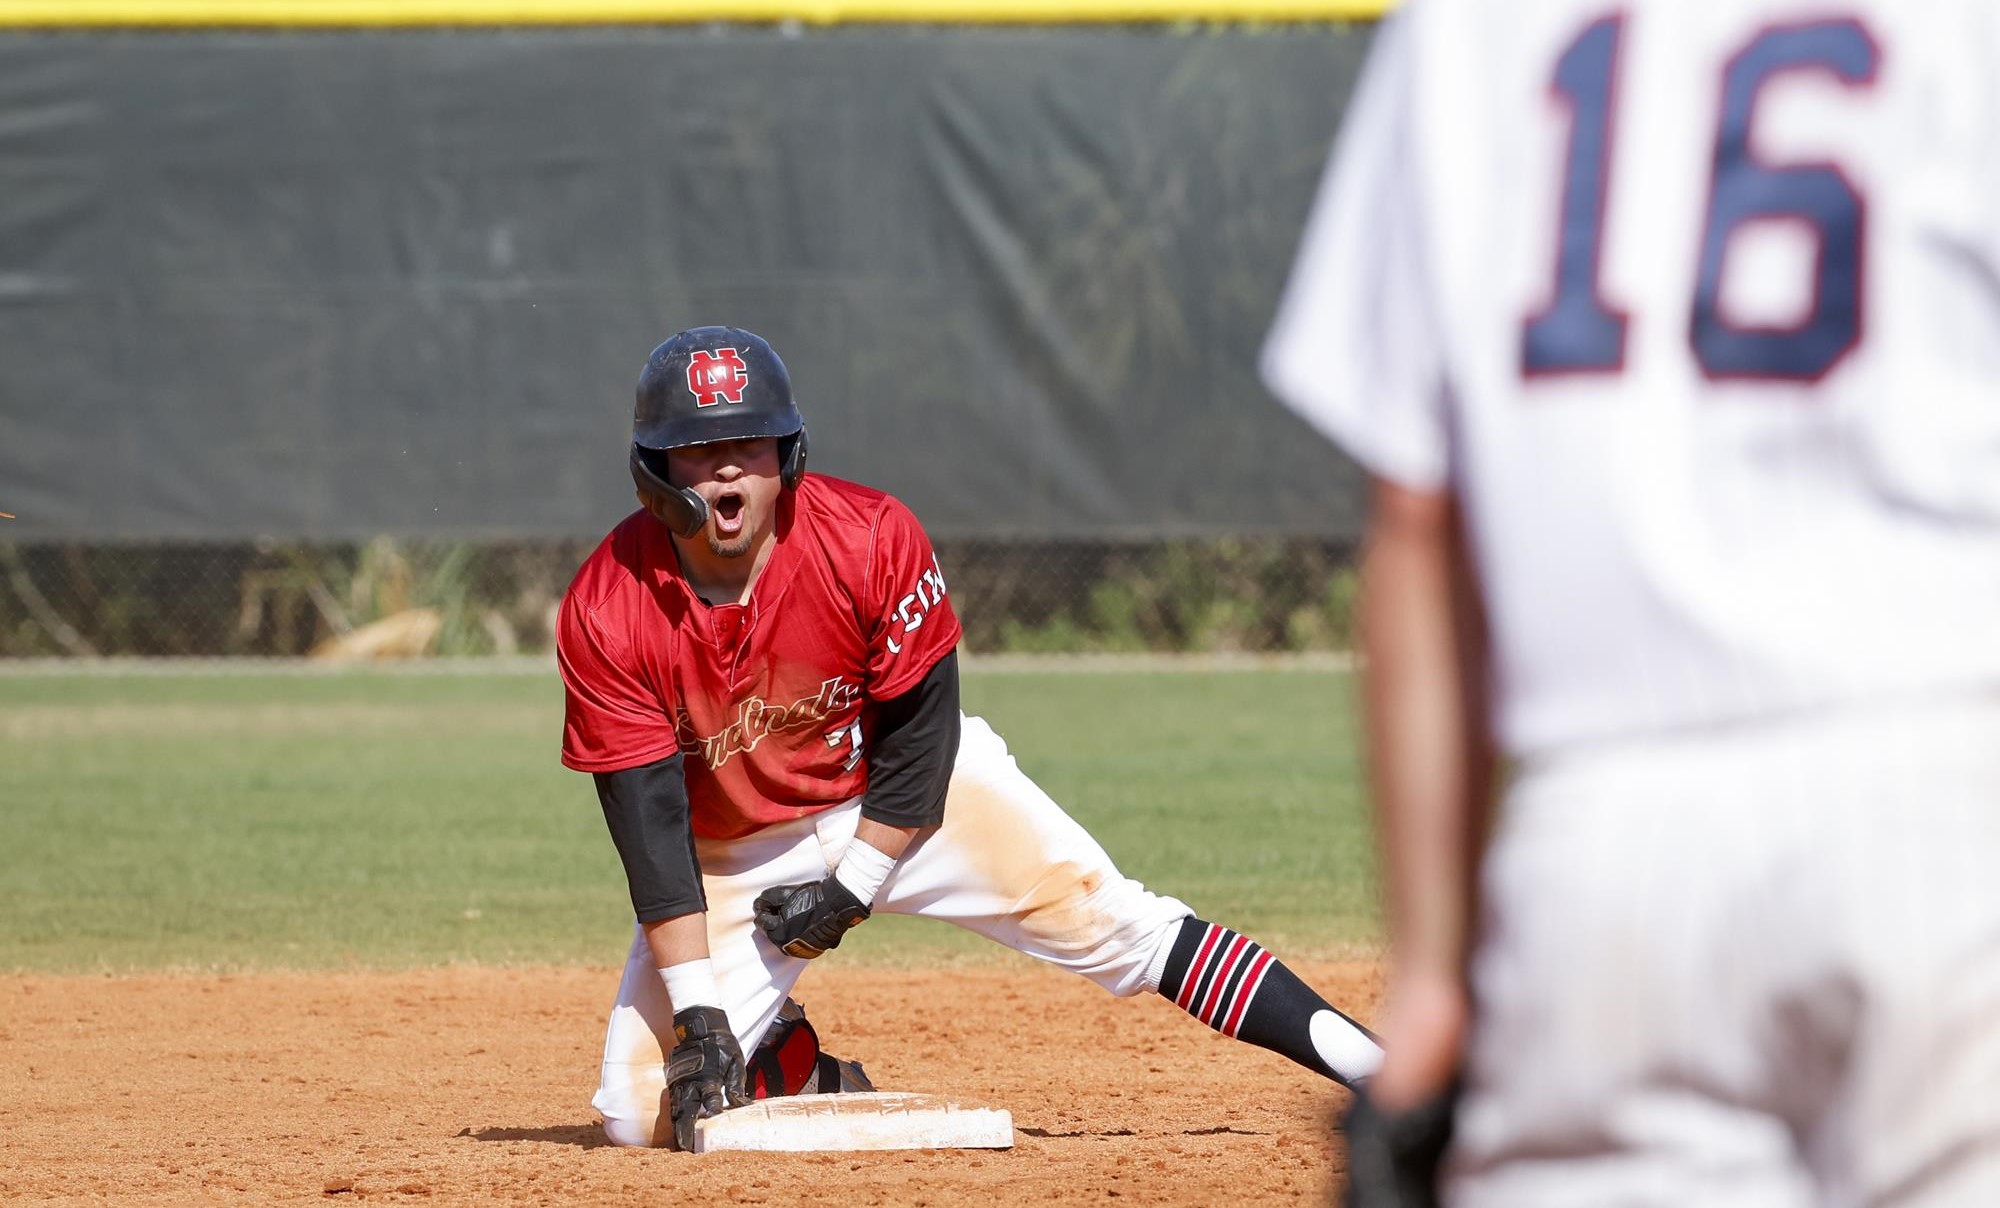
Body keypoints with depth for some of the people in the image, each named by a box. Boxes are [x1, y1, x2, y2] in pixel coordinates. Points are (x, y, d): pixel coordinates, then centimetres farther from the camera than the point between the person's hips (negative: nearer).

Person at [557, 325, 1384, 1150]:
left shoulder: (870, 539, -22)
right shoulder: (604, 613, -22)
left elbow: (919, 730, -11)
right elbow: (647, 821, -20)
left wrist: (851, 890, -15)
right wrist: (696, 1015, -24)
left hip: (906, 792, 0)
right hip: (735, 855, 0)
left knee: (1107, 918, -17)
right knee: (641, 1113, -13)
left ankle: (1369, 1064, -19)